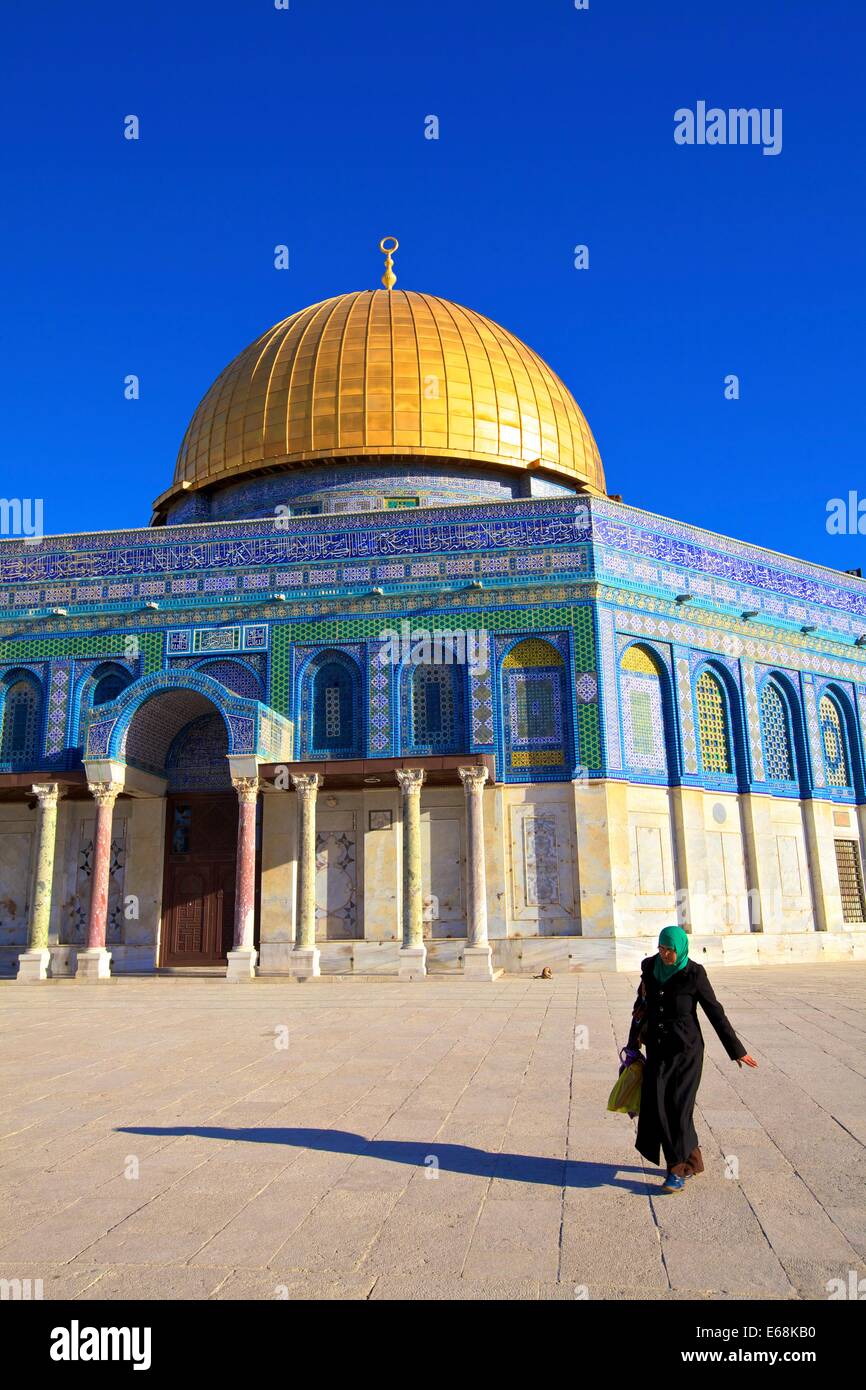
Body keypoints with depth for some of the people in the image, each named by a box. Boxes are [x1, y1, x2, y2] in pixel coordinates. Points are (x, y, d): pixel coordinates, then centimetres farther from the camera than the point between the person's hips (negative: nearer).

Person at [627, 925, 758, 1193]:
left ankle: (679, 1169, 10)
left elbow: (716, 1013, -7)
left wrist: (736, 1050, -2)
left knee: (678, 1107, -5)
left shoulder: (693, 974, -13)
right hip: (657, 1048, 4)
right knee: (657, 1106, 1)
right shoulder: (650, 967, -1)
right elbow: (641, 1005, 9)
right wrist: (634, 1042, 11)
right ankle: (691, 1160, 20)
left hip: (686, 1050, -4)